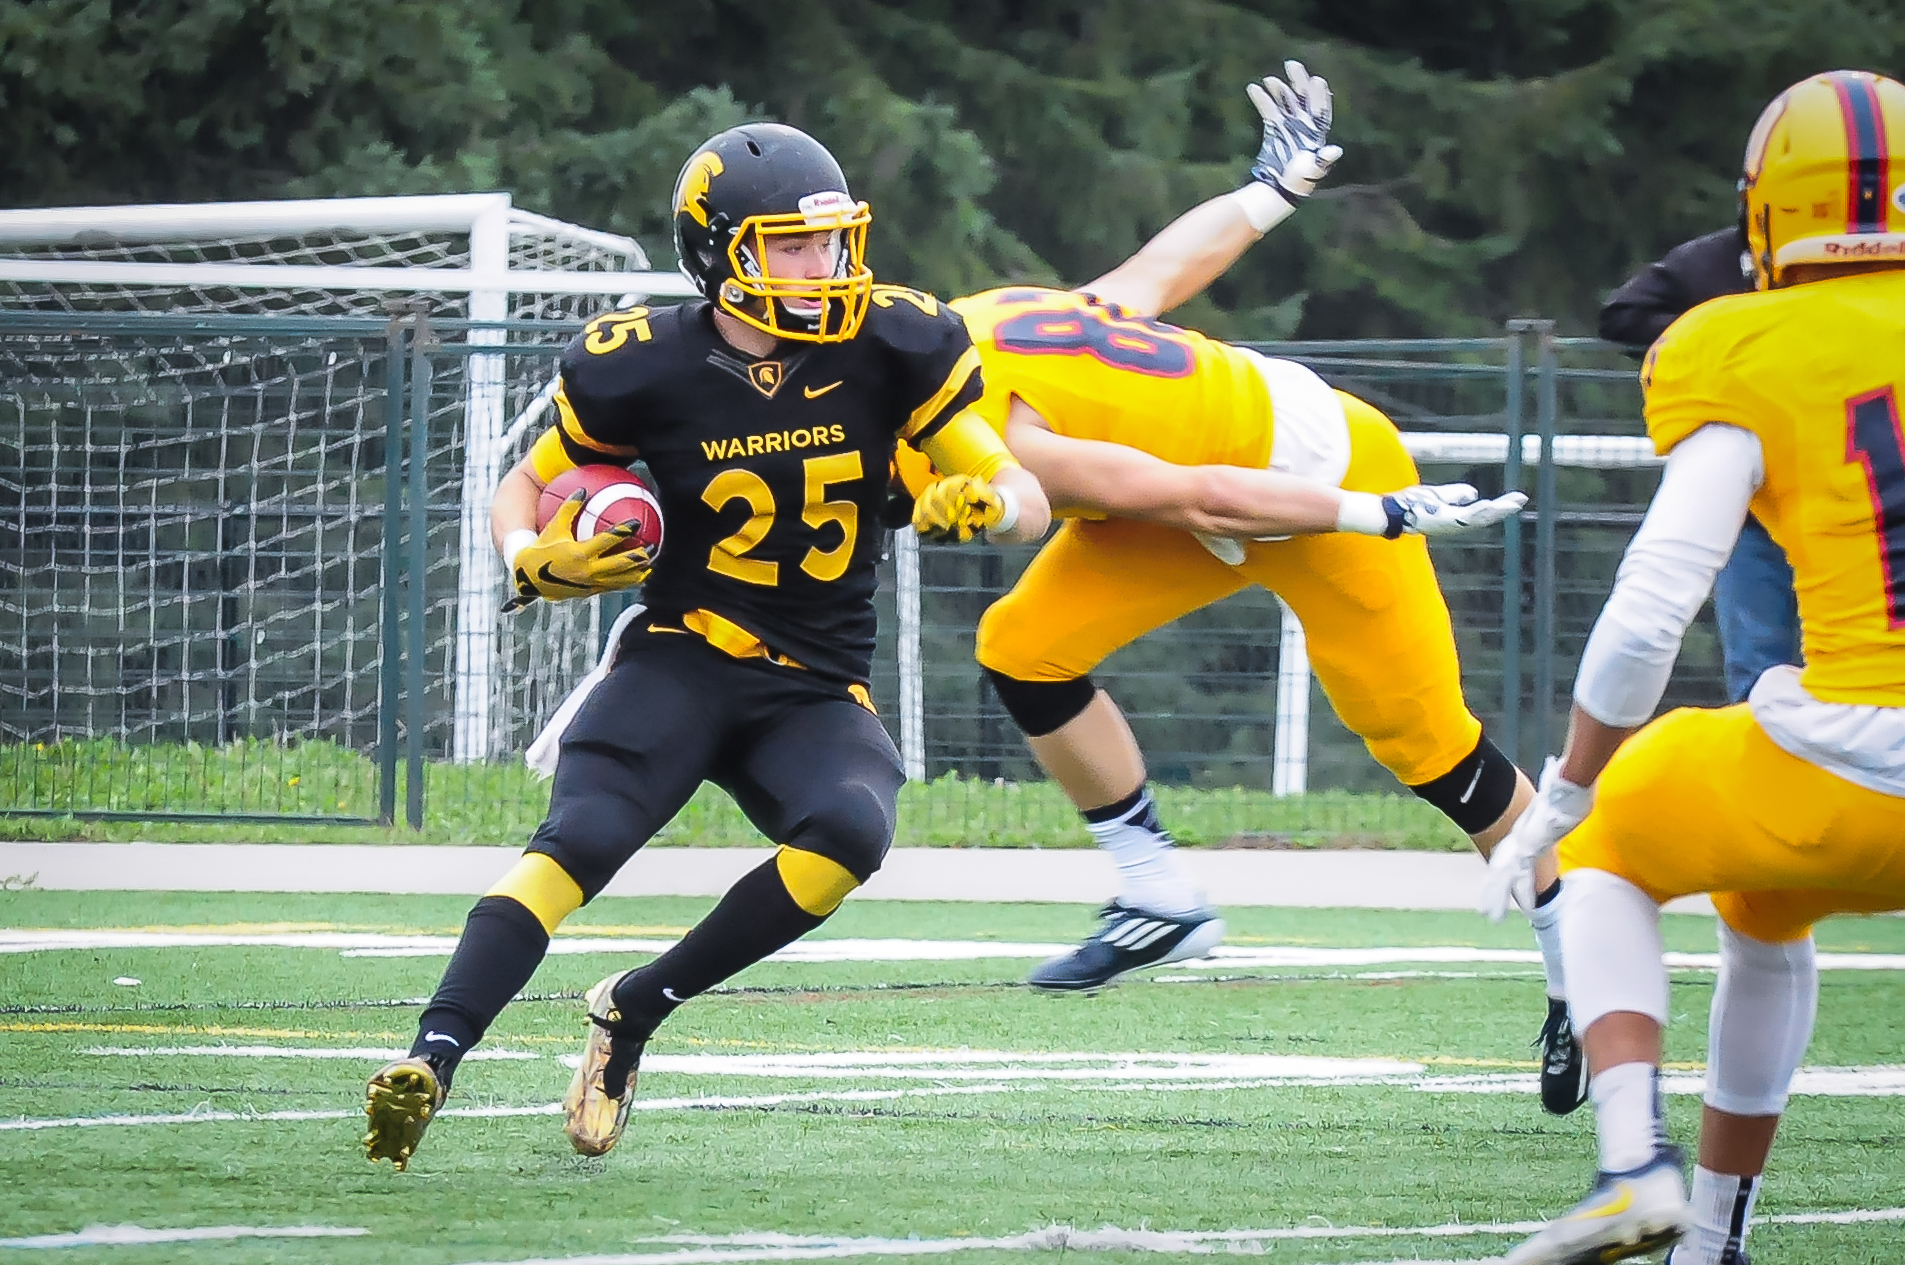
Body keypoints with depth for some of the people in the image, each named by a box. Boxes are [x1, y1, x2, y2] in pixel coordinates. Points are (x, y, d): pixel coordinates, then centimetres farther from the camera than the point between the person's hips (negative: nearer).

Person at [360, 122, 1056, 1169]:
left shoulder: (890, 346, -4)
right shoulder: (645, 369, -7)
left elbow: (1029, 501, 0)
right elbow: (520, 491, 9)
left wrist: (984, 502, -24)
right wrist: (536, 563, -14)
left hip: (815, 690, 2)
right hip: (683, 655, -2)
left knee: (850, 830, -30)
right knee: (580, 839, -29)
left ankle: (636, 1010, -11)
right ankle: (431, 1059, -37)